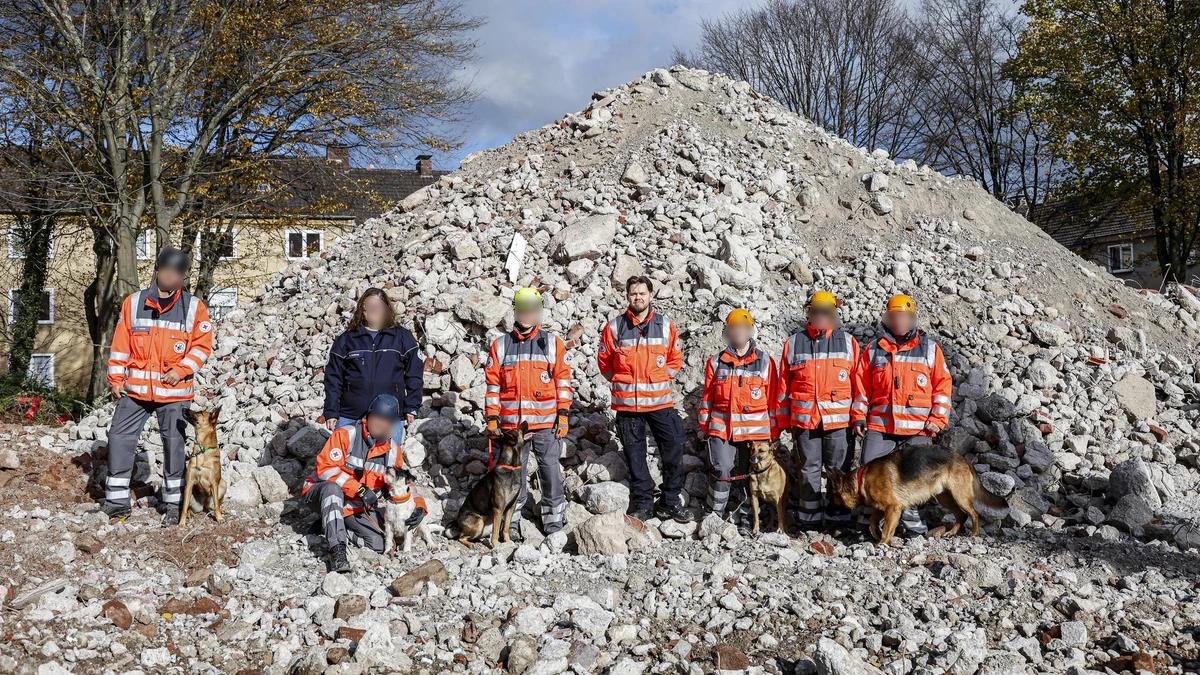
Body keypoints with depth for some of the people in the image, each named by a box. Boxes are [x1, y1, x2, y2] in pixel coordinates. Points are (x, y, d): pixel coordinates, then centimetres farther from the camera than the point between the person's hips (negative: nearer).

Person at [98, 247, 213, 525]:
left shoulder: (194, 307, 1)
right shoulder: (134, 303, 6)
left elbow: (202, 345, 0)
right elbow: (121, 343, 7)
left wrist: (181, 370, -13)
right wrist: (116, 379, 3)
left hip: (175, 391, -2)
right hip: (135, 388, 2)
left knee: (174, 444, 4)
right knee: (119, 438, 2)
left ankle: (172, 503, 16)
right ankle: (117, 499, 13)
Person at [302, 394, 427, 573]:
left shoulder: (393, 450, 0)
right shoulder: (346, 435, -16)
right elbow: (326, 468, -23)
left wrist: (420, 506, -10)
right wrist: (360, 490, -29)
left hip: (357, 508, 5)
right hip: (321, 491, -4)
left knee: (378, 545, -17)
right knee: (332, 488, -40)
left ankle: (330, 525, 7)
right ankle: (337, 550, -39)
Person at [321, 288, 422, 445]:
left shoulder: (402, 338, 7)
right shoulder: (345, 340, 7)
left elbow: (414, 374, 7)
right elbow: (333, 377, 7)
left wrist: (411, 408, 1)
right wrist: (331, 412, 0)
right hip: (350, 418, 1)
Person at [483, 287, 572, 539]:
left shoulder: (553, 343, 6)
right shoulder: (500, 345, 8)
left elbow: (563, 381, 5)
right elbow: (493, 384, 8)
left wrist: (563, 415, -1)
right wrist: (492, 419, 3)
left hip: (546, 422, -1)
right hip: (511, 422, 1)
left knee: (550, 469, 1)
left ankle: (554, 517, 13)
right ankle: (511, 519, 16)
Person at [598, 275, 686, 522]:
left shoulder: (666, 325, 3)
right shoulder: (614, 327, 0)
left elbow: (675, 359, 13)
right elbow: (603, 360, 10)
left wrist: (661, 378, 4)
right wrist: (620, 381, 5)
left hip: (660, 401, 1)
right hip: (627, 402, 0)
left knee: (673, 449, 1)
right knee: (635, 455, 7)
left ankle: (670, 502, 16)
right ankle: (642, 502, 20)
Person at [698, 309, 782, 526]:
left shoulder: (764, 361, 4)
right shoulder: (716, 361, 7)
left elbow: (773, 399, 5)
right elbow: (707, 396, 11)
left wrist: (774, 431, 3)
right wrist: (704, 425, 9)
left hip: (755, 429, 0)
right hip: (722, 427, 0)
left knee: (750, 475, 9)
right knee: (721, 472, -10)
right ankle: (715, 515, 5)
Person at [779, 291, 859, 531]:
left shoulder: (848, 342, 7)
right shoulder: (793, 343, 8)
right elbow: (784, 385, 10)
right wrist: (783, 419, 7)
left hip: (839, 419, 0)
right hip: (804, 418, 0)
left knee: (839, 469, 3)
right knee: (808, 469, 6)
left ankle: (837, 516, 13)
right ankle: (809, 517, 15)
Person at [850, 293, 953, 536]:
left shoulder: (930, 348, 7)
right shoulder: (873, 348, 9)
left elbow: (943, 384, 6)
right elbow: (861, 384, 11)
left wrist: (937, 419, -2)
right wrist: (859, 416, 4)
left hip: (918, 427, 0)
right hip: (880, 425, 1)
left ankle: (909, 511, 23)